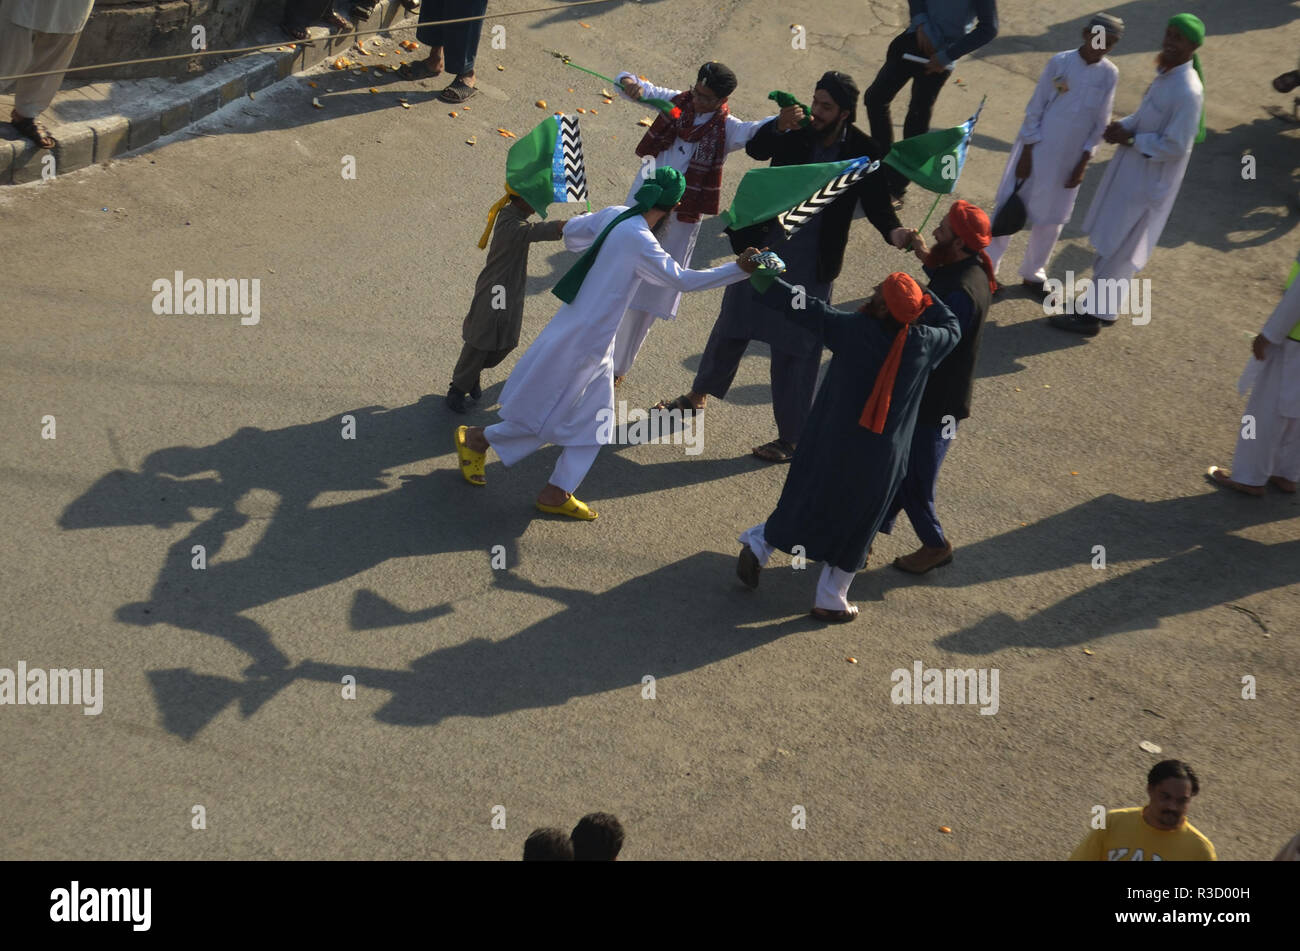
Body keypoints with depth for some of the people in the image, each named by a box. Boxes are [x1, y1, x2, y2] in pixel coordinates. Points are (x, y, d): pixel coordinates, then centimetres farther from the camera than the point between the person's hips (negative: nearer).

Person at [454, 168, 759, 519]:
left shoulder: (615, 214, -2)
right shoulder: (640, 242, -26)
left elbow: (572, 232, 13)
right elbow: (683, 280, -24)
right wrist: (739, 269, -22)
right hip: (581, 340, -9)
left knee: (595, 420, 13)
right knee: (543, 418, 7)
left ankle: (557, 494, 18)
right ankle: (474, 438, 25)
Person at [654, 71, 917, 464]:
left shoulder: (863, 153, -12)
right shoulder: (797, 131, -7)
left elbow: (877, 205, -11)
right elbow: (755, 148, -19)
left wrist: (894, 232, -32)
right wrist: (780, 125, -38)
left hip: (809, 264, -3)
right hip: (762, 247, 4)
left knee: (793, 349, 3)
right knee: (731, 326, 20)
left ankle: (791, 439, 15)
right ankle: (698, 396, 41)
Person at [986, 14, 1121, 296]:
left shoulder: (1110, 74, -6)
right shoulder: (1060, 62, -13)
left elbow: (1100, 123, 1)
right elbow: (1034, 109, -9)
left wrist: (1083, 163, -3)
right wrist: (1026, 154, -10)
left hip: (1069, 158, 3)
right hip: (1037, 149, -3)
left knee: (1051, 218, 12)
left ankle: (1033, 273, 29)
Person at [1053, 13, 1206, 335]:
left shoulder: (1187, 92, -26)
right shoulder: (1165, 74, 3)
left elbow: (1175, 146, -24)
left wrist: (1131, 140, -18)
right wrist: (1124, 126, -2)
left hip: (1148, 181, -9)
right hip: (1132, 170, 9)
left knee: (1115, 252, 2)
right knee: (1109, 245, 20)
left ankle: (1094, 315, 13)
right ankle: (1103, 307, 34)